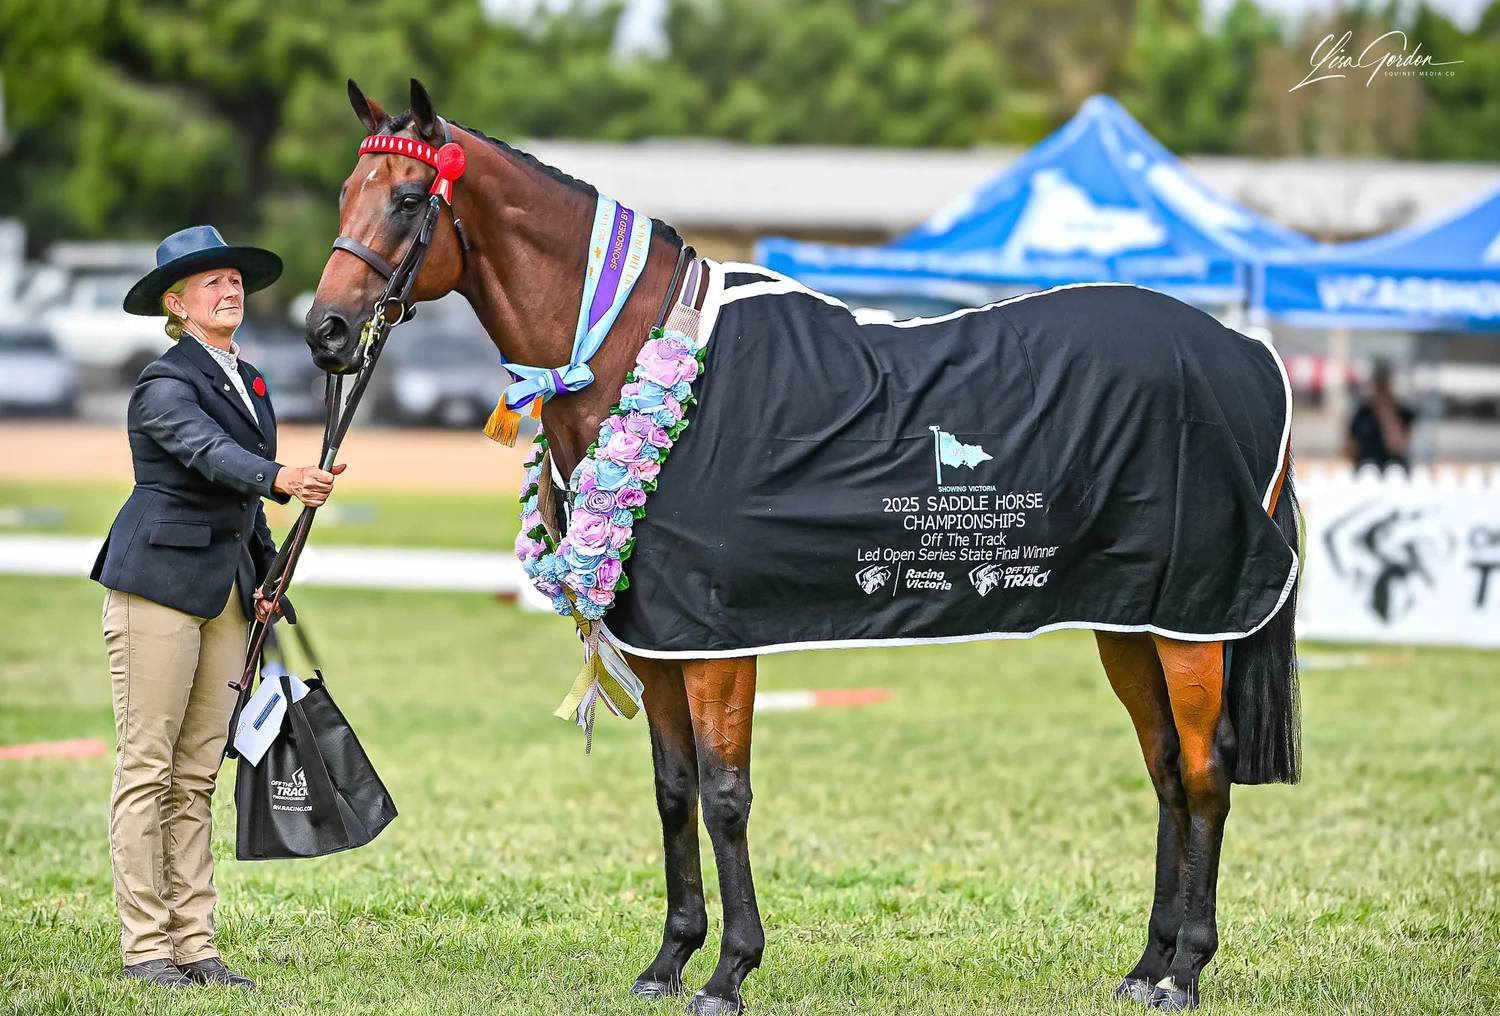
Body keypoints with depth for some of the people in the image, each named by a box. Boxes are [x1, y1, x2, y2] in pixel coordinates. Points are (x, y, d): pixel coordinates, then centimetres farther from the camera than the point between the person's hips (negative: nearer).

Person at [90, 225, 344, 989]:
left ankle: (194, 943, 11)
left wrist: (263, 579, 10)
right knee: (146, 770, -3)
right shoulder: (166, 385, -11)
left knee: (197, 775, 9)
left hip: (226, 592, 8)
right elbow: (213, 454, -31)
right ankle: (144, 946, -1)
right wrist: (279, 479, -48)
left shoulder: (250, 382, 14)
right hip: (159, 582, -8)